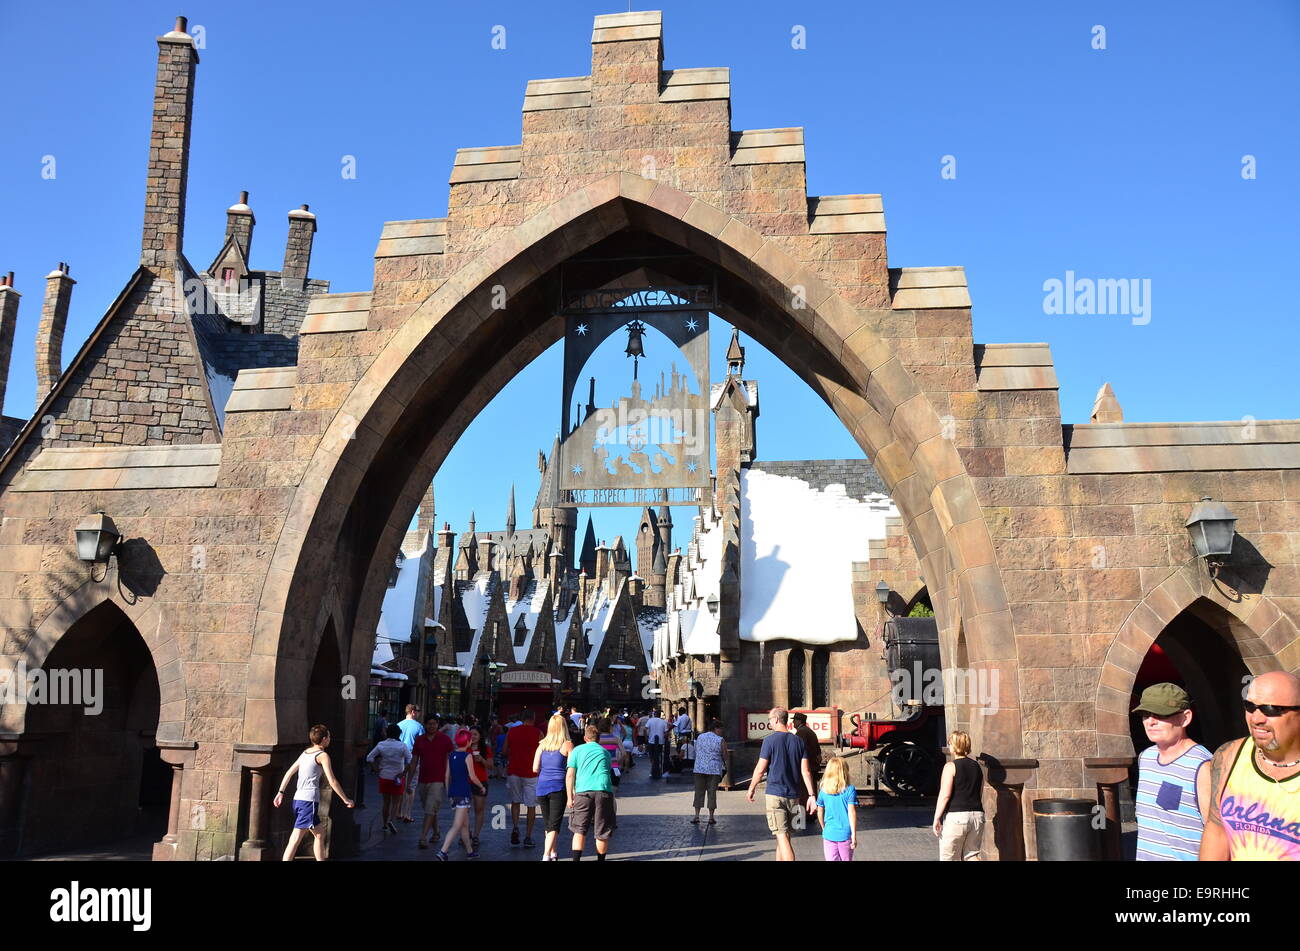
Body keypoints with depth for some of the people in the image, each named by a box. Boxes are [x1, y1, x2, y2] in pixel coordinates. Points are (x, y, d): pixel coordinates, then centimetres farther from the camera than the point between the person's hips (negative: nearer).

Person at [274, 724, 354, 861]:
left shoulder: (305, 752, 15)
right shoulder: (322, 755, -7)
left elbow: (289, 772, 15)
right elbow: (332, 782, -9)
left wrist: (281, 792, 17)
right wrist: (346, 800, -2)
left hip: (298, 798, 8)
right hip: (309, 800, -8)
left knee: (320, 833, 13)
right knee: (296, 838, -5)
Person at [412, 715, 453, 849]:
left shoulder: (444, 739, -4)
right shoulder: (419, 740, 6)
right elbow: (414, 761, 10)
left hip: (438, 781, -5)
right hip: (423, 780, 5)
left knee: (430, 809, -13)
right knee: (429, 809, 15)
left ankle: (423, 837, -15)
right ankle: (436, 832, 34)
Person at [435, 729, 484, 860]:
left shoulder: (451, 756, 8)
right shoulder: (467, 756, -10)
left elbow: (447, 776, 11)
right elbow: (472, 776, -11)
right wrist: (481, 786, 5)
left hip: (453, 792, 7)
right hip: (463, 793, -7)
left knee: (465, 824, 19)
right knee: (457, 826, -8)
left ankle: (469, 851, 28)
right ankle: (443, 852, -19)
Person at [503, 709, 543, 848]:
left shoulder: (511, 731, 2)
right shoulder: (538, 733, -5)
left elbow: (505, 751, 7)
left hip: (513, 772, 2)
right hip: (531, 773, -2)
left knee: (515, 802, 18)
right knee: (531, 806, 6)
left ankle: (515, 827, -4)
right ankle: (528, 837, 7)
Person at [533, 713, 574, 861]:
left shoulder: (542, 744, 4)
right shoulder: (567, 745, -6)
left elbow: (535, 768, 3)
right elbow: (571, 770, -9)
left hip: (542, 787, 4)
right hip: (559, 787, -4)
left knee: (547, 822, 18)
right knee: (554, 824, -2)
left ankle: (553, 852, 31)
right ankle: (546, 855, -15)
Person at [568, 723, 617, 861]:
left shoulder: (577, 750, 15)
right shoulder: (605, 752, 23)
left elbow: (570, 775, 7)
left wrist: (570, 797, 8)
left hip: (583, 791, -1)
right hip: (604, 791, 1)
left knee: (579, 830, 7)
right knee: (602, 832, 11)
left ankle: (576, 859, -4)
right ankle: (601, 859, 18)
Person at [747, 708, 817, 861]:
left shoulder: (770, 740, -8)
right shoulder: (798, 741, 7)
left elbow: (760, 769, -6)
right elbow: (805, 771, 1)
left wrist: (752, 788, 7)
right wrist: (812, 795, 1)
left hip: (775, 794, -5)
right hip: (794, 795, 5)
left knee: (782, 836, -7)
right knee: (784, 836, 17)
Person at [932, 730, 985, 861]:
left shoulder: (950, 766, -7)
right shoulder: (977, 766, 12)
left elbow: (945, 795, -14)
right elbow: (980, 795, 17)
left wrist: (936, 818, -10)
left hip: (955, 816, -6)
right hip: (977, 815, 6)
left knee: (949, 857, 5)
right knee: (971, 854, 12)